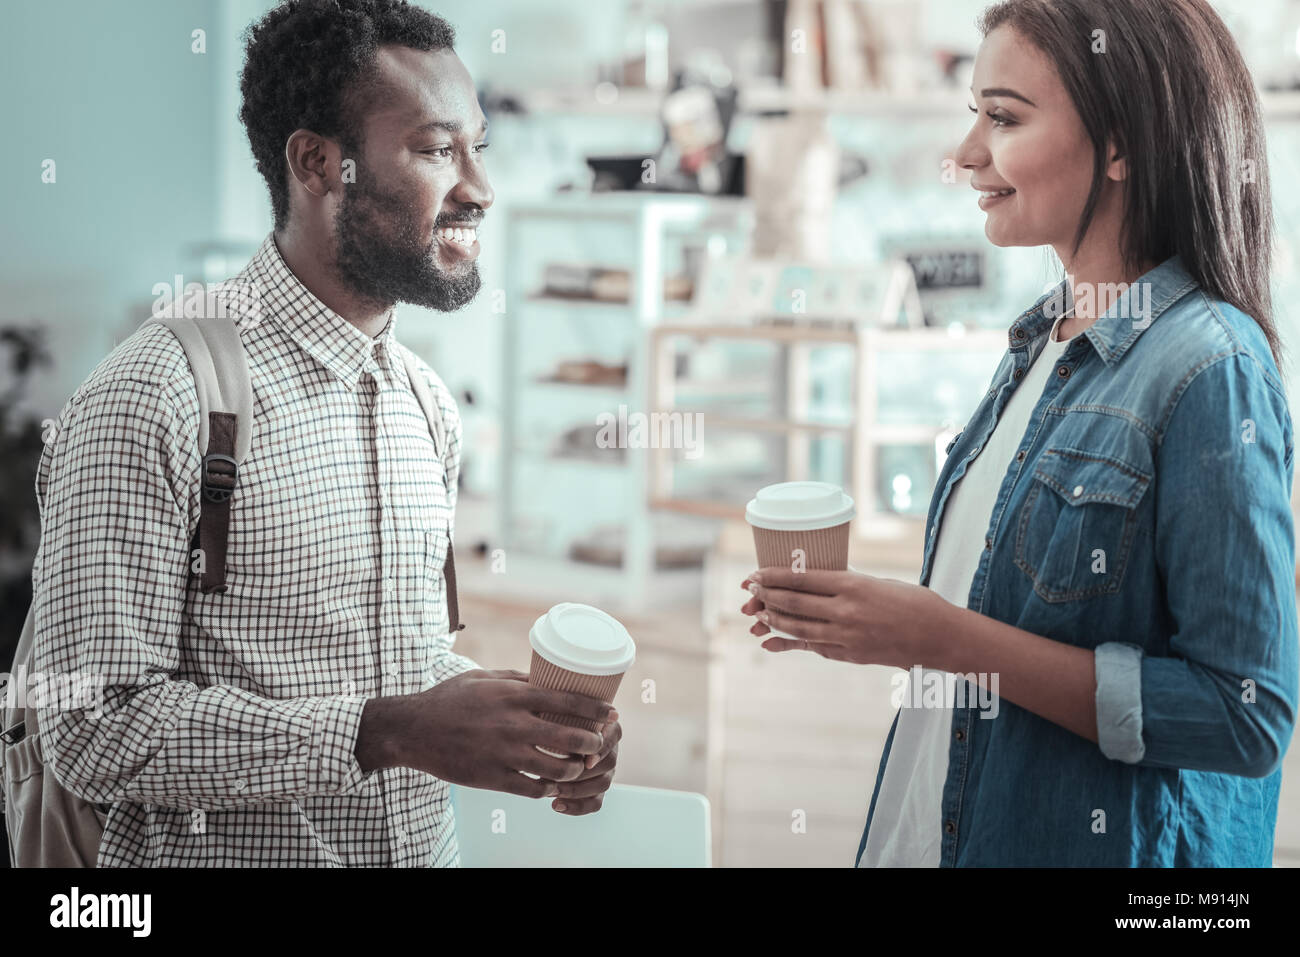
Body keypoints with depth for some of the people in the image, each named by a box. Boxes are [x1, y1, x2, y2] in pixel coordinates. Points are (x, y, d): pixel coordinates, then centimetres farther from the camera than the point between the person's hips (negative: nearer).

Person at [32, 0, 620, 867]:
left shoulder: (426, 402, 6)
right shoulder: (152, 403, -19)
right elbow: (100, 729, -23)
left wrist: (530, 723, -5)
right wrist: (385, 733, -28)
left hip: (429, 845, 7)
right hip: (228, 852, -7)